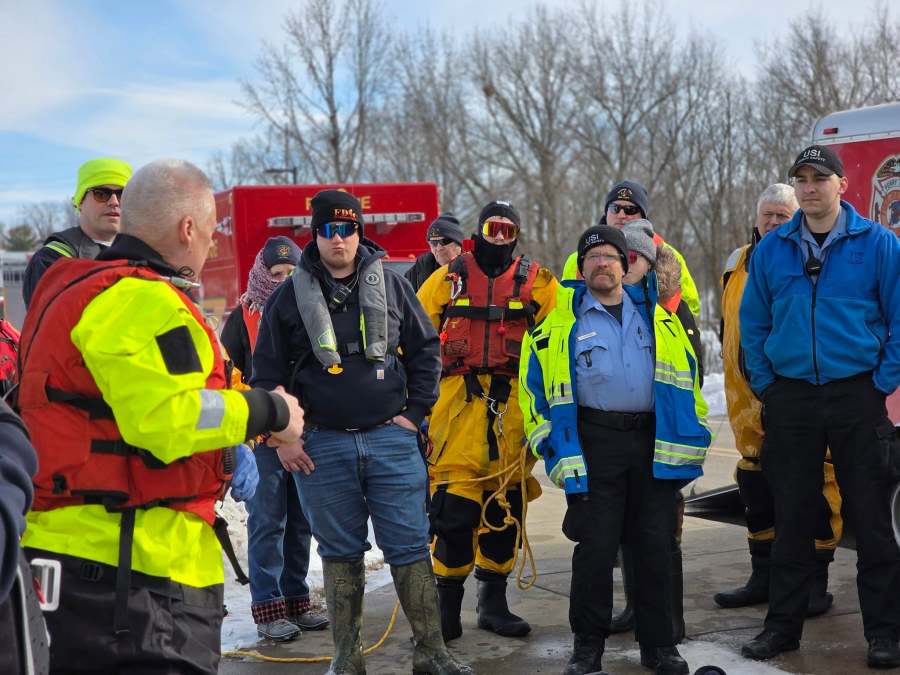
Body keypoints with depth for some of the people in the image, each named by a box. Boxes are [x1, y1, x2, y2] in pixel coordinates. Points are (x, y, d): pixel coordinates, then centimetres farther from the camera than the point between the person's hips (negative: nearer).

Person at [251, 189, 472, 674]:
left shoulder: (391, 285, 6)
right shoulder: (289, 297, 4)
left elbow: (425, 350, 10)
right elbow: (267, 373, 6)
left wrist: (415, 412, 1)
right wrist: (281, 437, -1)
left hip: (391, 439, 0)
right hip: (321, 446, 0)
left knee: (410, 546, 0)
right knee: (340, 552, 8)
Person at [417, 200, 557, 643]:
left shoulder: (537, 282, 8)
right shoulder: (448, 278, 7)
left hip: (514, 407, 2)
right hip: (457, 404, -1)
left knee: (505, 504, 7)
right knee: (453, 504, -7)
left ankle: (494, 601, 18)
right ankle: (448, 602, 4)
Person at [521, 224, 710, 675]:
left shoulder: (654, 312, 14)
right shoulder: (560, 319, 5)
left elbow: (686, 370, 16)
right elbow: (534, 382, 6)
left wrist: (690, 435, 9)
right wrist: (551, 442, -1)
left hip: (654, 441, 3)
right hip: (594, 442, -2)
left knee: (655, 545, 5)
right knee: (595, 546, -1)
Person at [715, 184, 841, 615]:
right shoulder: (739, 264, 14)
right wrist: (736, 377, 20)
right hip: (752, 397, 6)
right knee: (756, 486, 12)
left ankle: (815, 583, 5)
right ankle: (763, 577, 24)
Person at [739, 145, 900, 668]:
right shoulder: (772, 249, 5)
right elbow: (753, 322, 11)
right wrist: (765, 385, 4)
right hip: (791, 397, 3)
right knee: (792, 517, 9)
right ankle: (784, 624, 19)